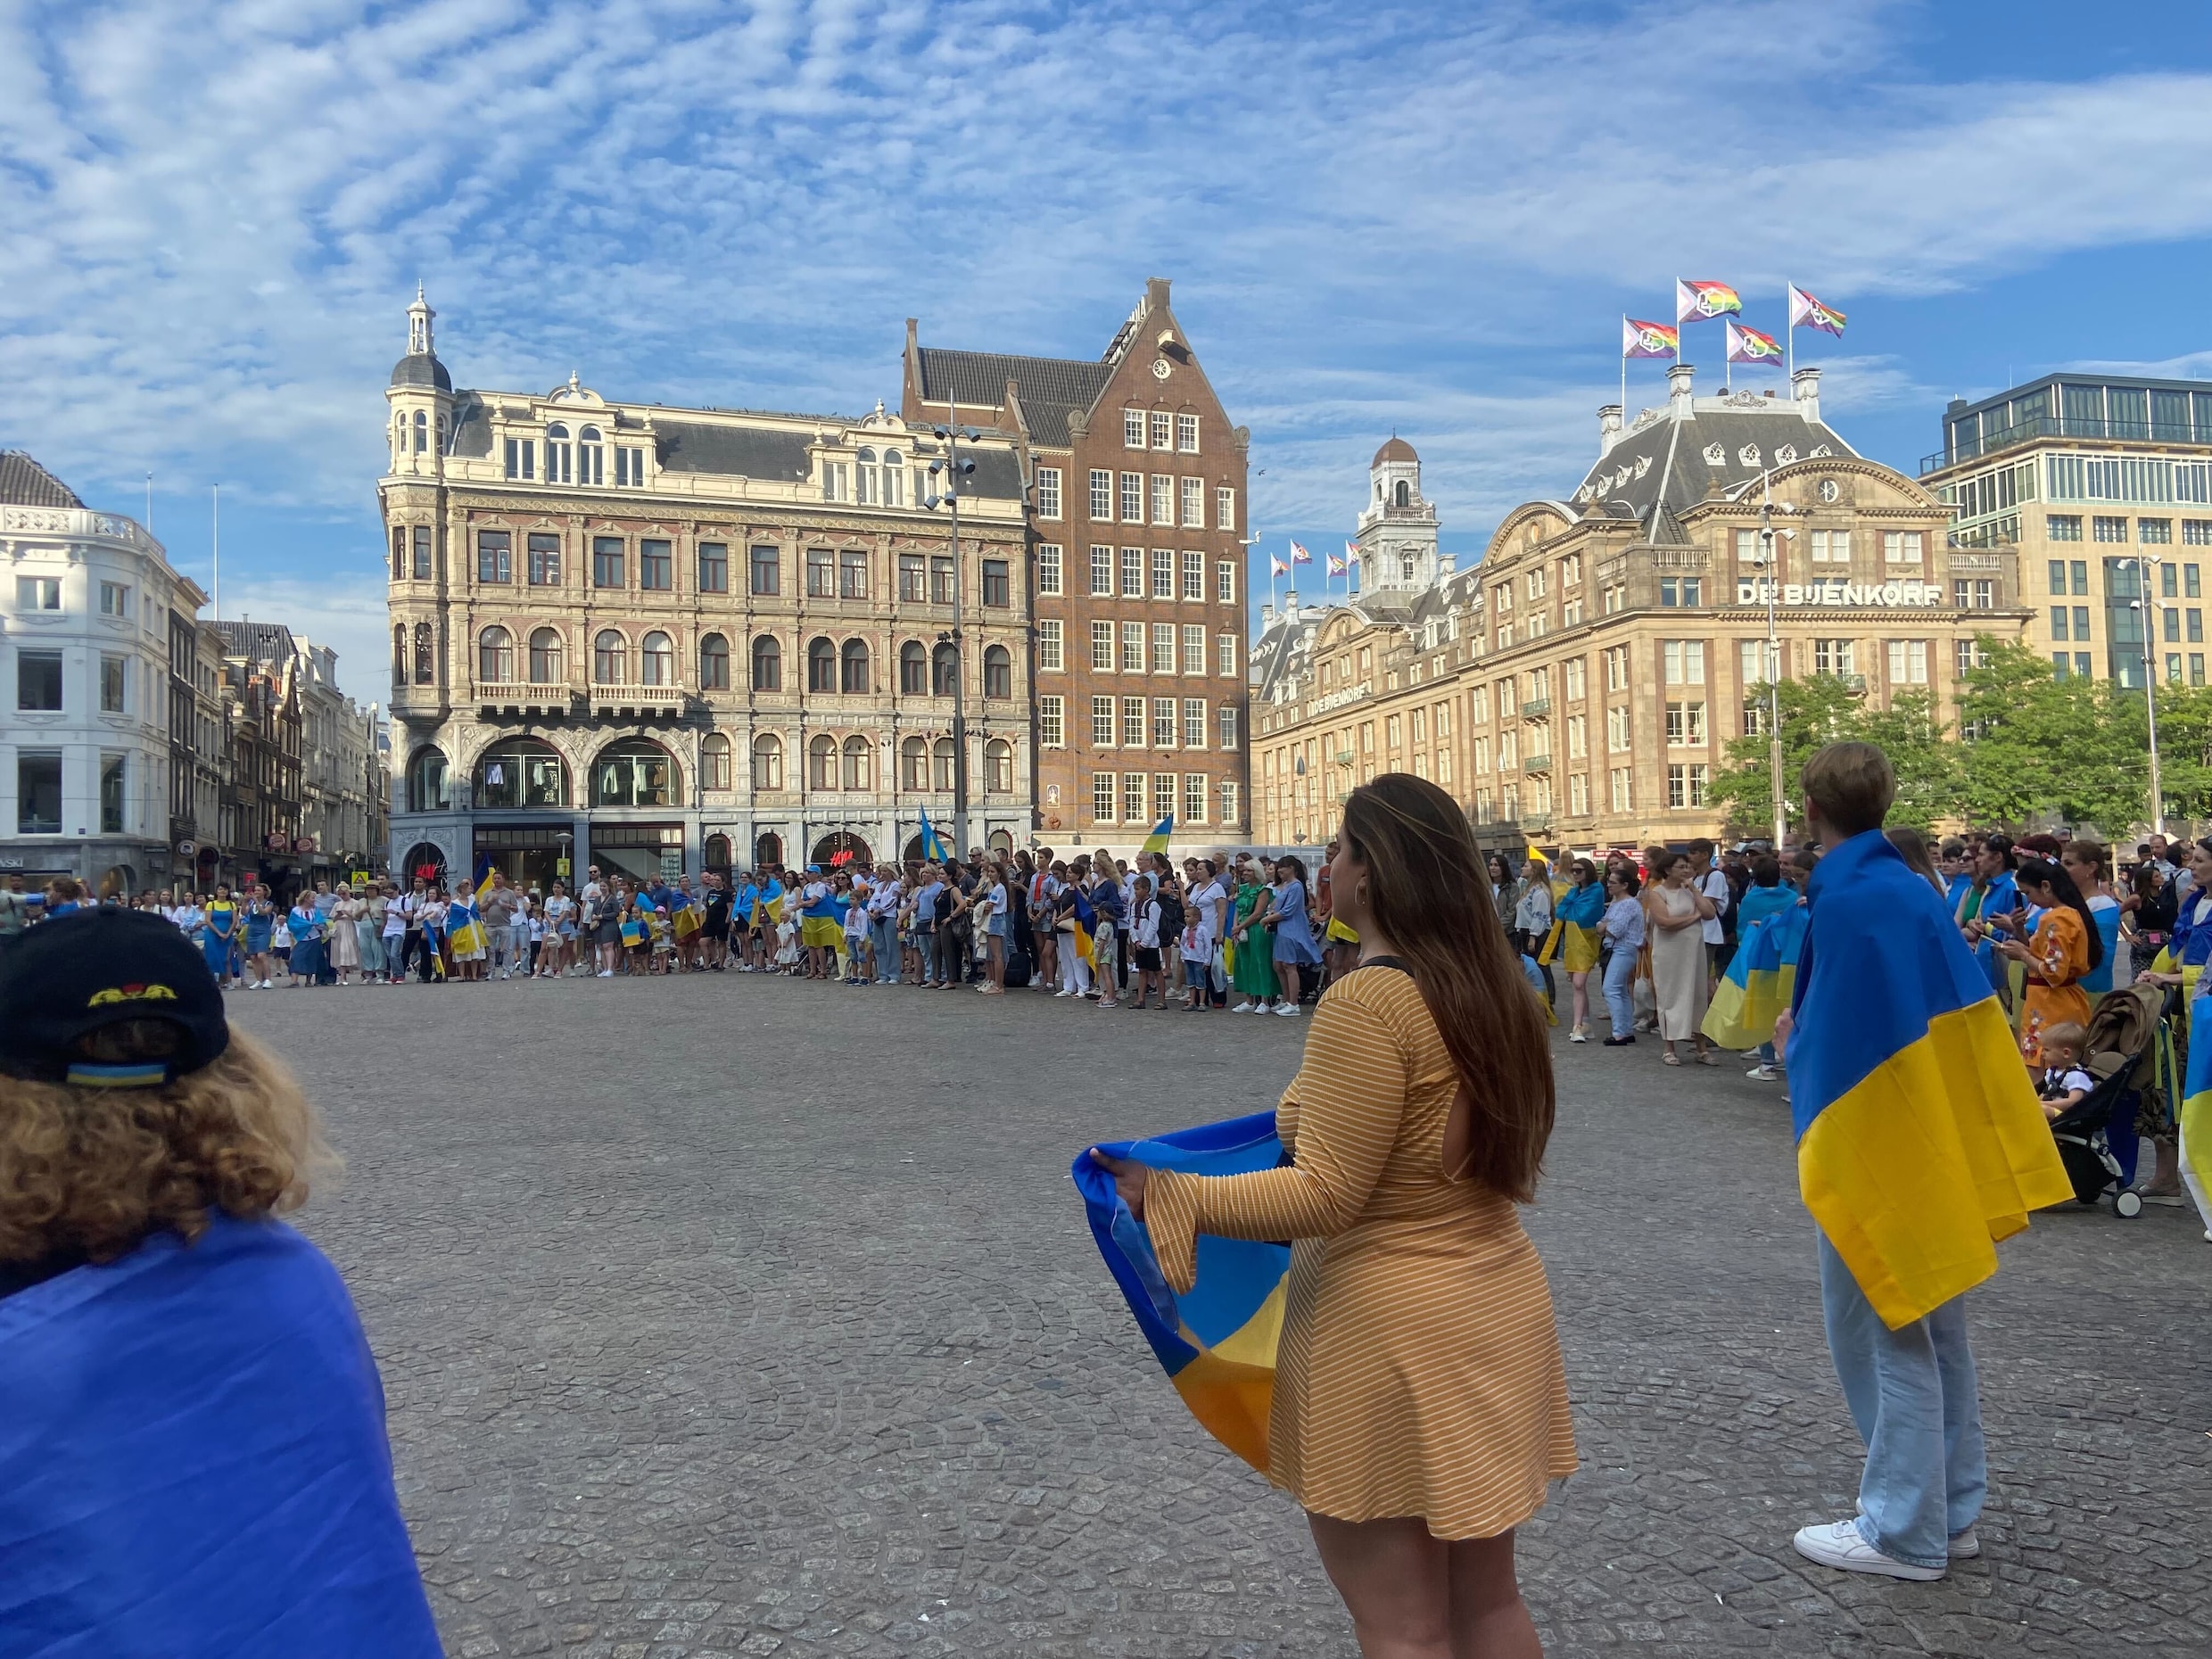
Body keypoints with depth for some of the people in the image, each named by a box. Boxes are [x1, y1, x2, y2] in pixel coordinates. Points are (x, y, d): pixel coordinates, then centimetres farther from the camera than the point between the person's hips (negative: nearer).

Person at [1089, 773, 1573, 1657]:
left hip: (1389, 1332, -8)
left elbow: (1322, 1197, -22)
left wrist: (1167, 1194, -15)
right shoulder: (1493, 988, 4)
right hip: (1501, 1307, 9)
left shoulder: (1367, 1001, -22)